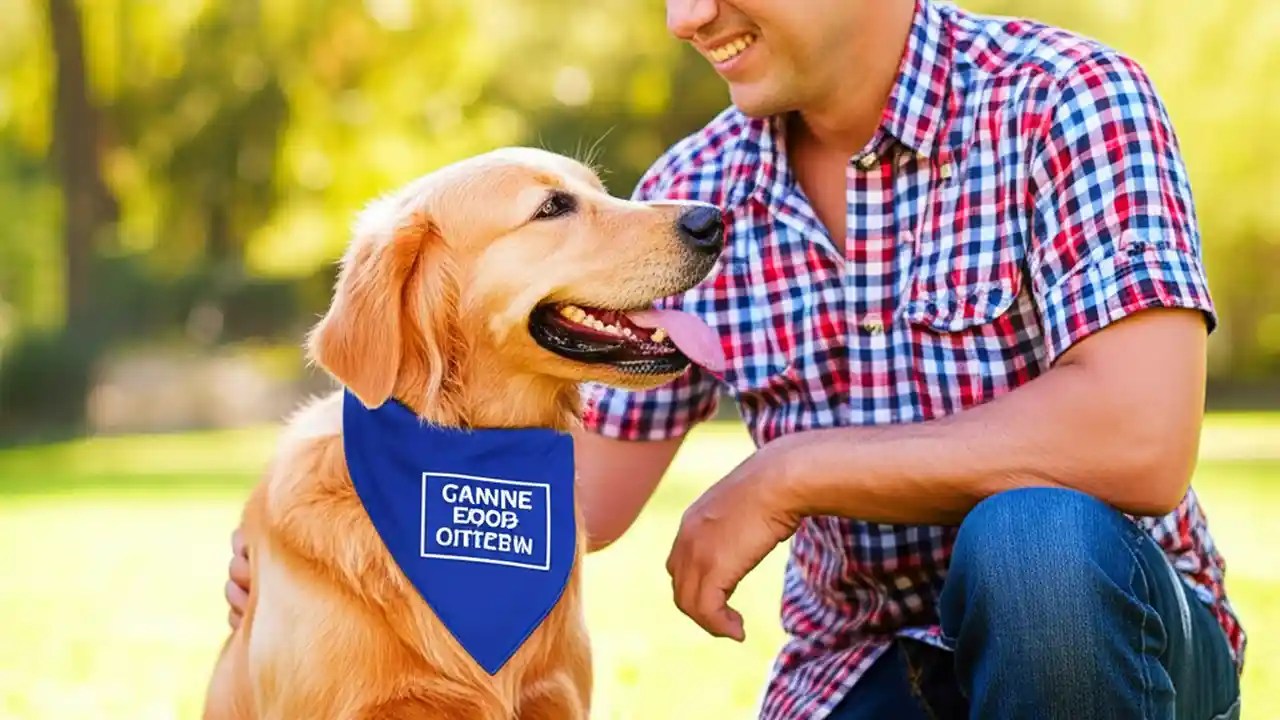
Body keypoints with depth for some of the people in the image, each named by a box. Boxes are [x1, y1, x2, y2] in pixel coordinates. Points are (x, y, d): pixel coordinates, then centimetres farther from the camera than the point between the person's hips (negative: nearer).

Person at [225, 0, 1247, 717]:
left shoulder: (1058, 101, -15)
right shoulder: (694, 193, 0)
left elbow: (1141, 439, -29)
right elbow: (584, 489, 6)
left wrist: (789, 474, -23)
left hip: (1102, 628, -3)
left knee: (1028, 537, -35)